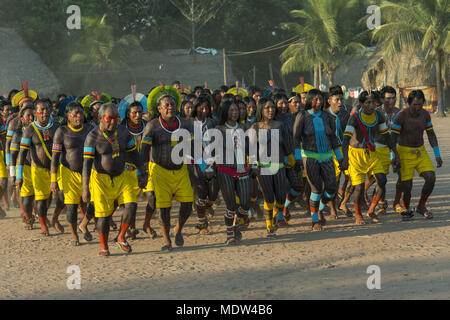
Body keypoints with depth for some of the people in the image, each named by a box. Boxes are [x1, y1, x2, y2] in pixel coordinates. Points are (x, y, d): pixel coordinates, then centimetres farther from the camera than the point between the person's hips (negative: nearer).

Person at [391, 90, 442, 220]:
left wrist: (438, 155, 4)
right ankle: (407, 209, 18)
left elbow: (431, 135, 5)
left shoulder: (425, 114, -4)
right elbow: (393, 138, -16)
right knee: (407, 185, -10)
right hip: (404, 152, -4)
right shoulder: (401, 116, -19)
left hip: (420, 151, 4)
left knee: (431, 178, -11)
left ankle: (421, 207, 10)